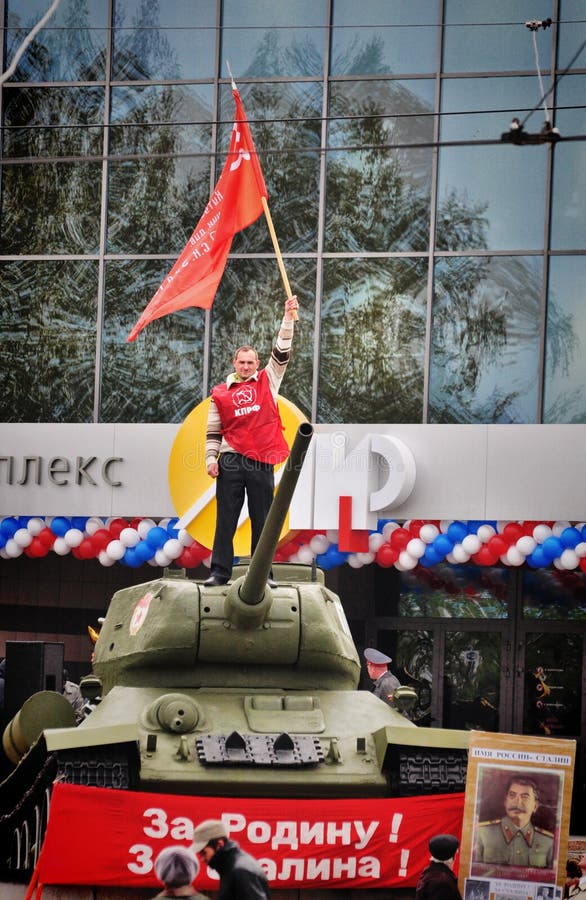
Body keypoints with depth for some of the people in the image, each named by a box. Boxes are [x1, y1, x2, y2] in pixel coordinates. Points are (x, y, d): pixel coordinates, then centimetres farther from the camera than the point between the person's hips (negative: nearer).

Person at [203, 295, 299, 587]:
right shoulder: (220, 393, 8)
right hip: (231, 461, -1)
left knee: (262, 521, 4)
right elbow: (213, 430, 10)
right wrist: (211, 458, -1)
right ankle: (219, 572, 0)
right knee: (226, 519, -1)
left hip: (262, 462, 1)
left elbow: (282, 353, 2)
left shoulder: (267, 382, 10)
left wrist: (288, 319, -5)